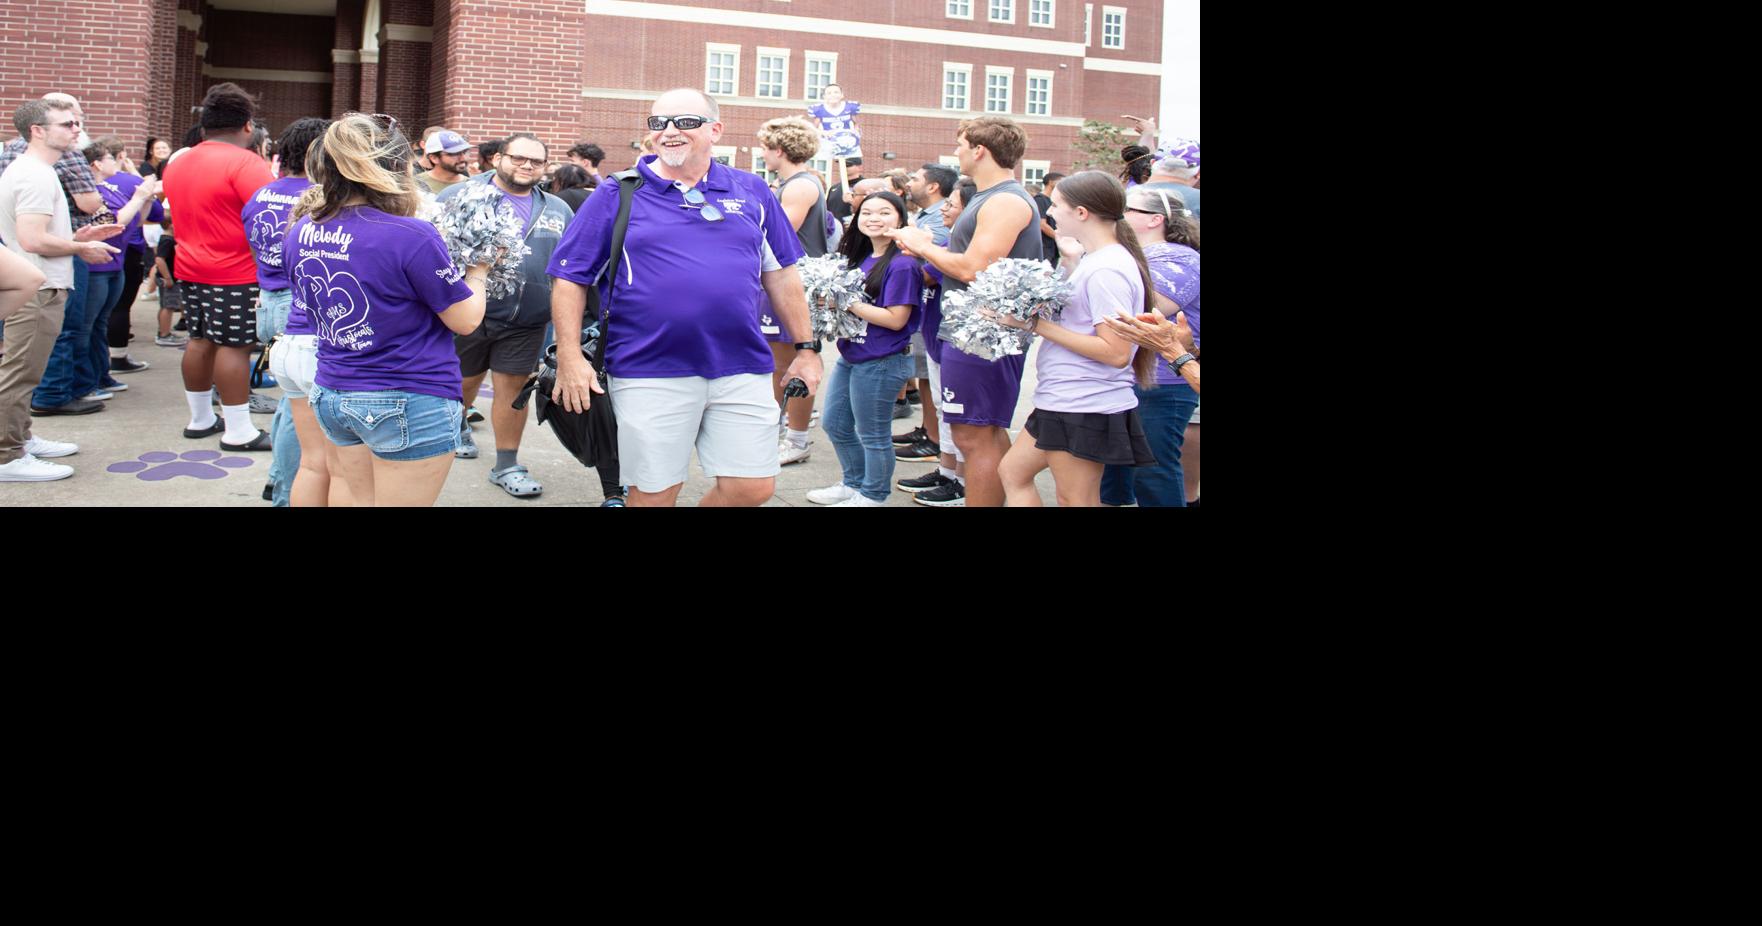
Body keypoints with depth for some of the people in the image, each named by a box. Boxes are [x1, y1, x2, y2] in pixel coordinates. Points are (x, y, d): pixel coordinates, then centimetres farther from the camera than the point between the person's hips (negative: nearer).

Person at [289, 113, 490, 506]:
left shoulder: (302, 230, 0)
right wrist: (477, 271, 7)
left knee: (362, 501, 18)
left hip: (332, 396, 7)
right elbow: (465, 320, -12)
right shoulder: (411, 236, -21)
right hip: (410, 404, -6)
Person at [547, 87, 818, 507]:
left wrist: (806, 348, 12)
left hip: (743, 371, 2)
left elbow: (781, 275, 15)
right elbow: (570, 278, 2)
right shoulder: (617, 196, 2)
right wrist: (570, 357, -7)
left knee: (753, 487, 3)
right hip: (650, 374, -2)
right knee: (652, 494, 5)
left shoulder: (752, 193, 10)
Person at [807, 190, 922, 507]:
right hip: (850, 357, 9)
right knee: (836, 425, 19)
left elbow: (896, 319, -20)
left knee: (872, 434, 5)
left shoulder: (902, 264, -16)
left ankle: (872, 496, 22)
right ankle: (854, 484, 37)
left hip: (881, 363, -9)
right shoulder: (861, 258, 9)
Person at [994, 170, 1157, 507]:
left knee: (1074, 501, 0)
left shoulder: (1107, 270, -20)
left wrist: (1037, 325, -22)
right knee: (1013, 472, 18)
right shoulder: (1094, 259, 10)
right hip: (1064, 403, 10)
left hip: (1086, 410, -10)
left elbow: (1116, 352, -24)